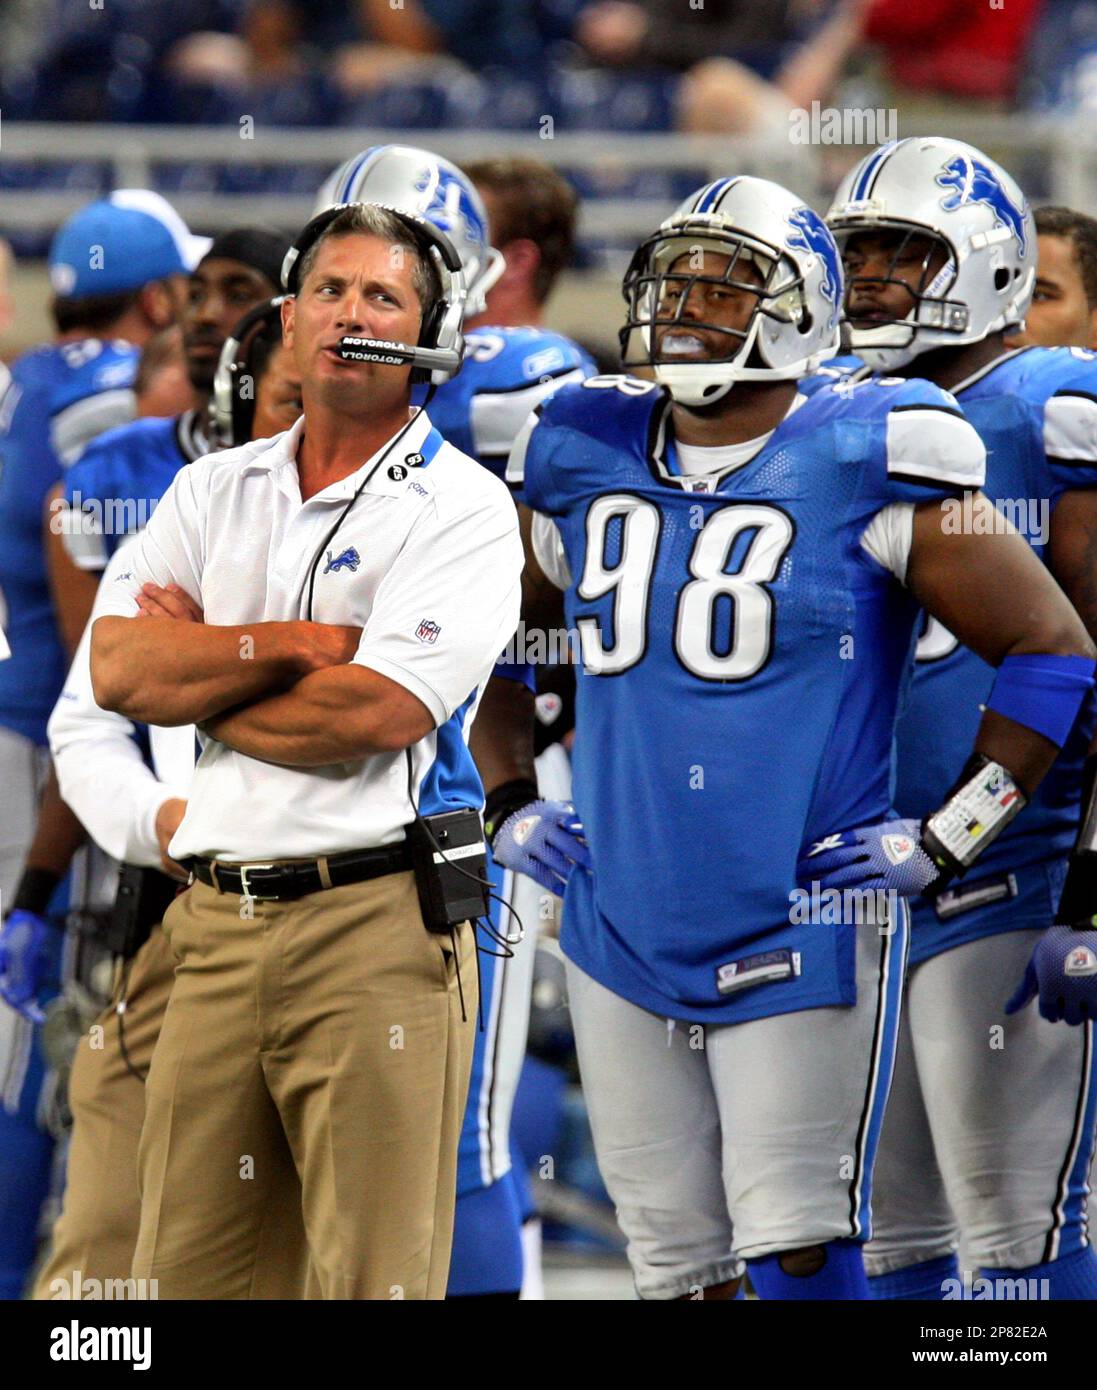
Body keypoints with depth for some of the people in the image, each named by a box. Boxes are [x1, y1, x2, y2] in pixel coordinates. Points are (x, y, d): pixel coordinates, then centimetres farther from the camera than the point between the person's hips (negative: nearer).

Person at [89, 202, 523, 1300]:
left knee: (375, 1275, -5)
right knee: (182, 1269, 4)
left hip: (373, 925, -5)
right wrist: (293, 644, -6)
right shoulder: (215, 490, 17)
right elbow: (116, 673, 3)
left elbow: (378, 714, -13)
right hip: (216, 921, 5)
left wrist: (196, 672, -1)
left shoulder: (461, 508, 0)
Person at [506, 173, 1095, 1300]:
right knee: (675, 1270, 10)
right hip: (624, 935, 6)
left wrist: (941, 839, -6)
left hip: (797, 940, -5)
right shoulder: (583, 465, 8)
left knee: (797, 1256, -11)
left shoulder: (865, 466, -8)